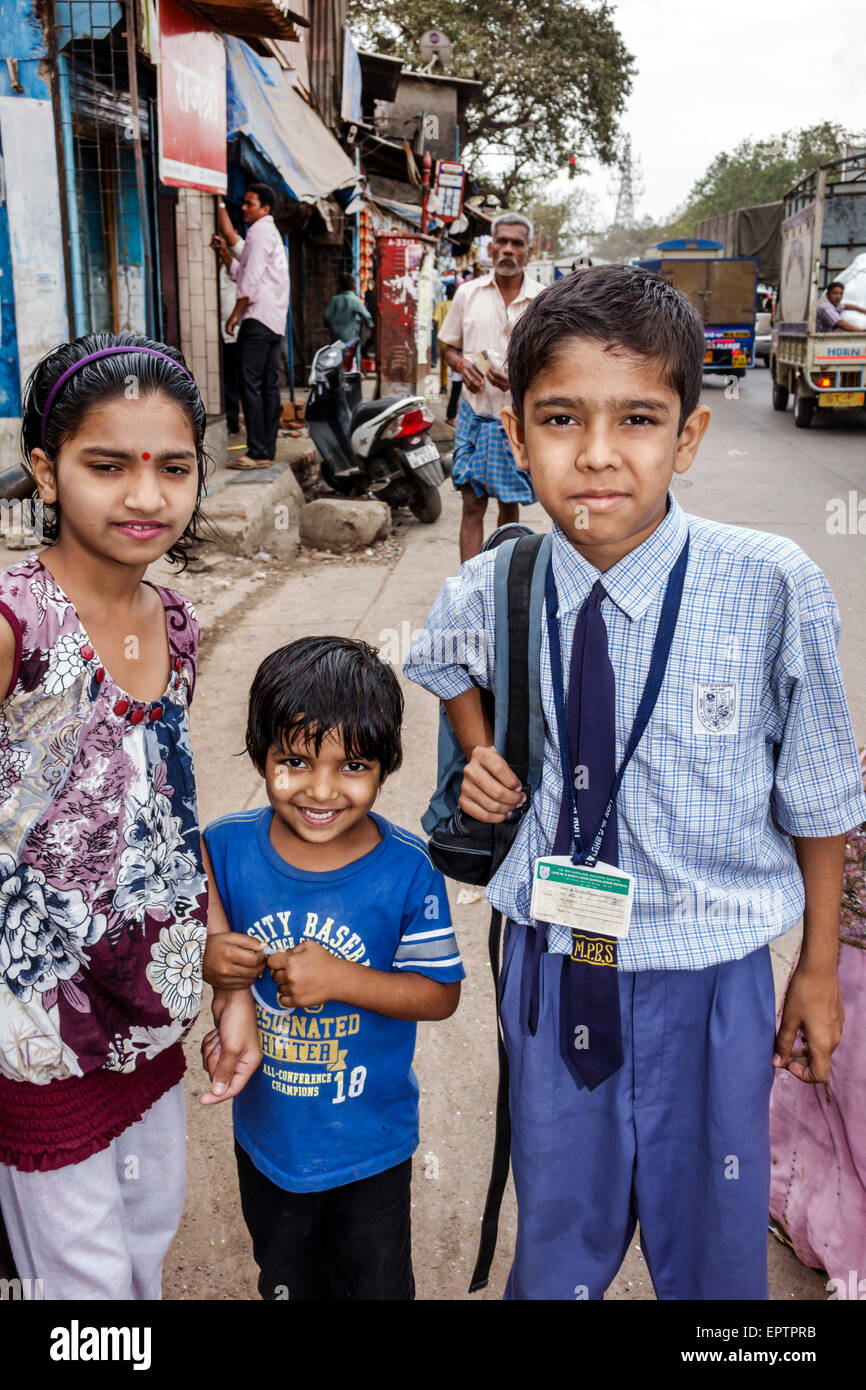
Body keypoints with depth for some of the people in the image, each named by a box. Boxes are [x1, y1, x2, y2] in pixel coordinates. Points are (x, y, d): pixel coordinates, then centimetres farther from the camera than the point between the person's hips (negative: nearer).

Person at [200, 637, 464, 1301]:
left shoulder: (407, 870, -22)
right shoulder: (226, 848, -16)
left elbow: (441, 992, -16)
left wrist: (341, 980, -28)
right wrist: (208, 959, -23)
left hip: (371, 1143, -2)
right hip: (267, 1134, 3)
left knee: (377, 1286, 21)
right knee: (286, 1282, 29)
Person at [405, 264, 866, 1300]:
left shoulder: (773, 589, -19)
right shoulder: (490, 592, -11)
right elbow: (442, 662, 16)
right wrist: (480, 755, -2)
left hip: (708, 981, -2)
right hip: (551, 969, 2)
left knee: (711, 1253, 21)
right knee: (557, 1246, 24)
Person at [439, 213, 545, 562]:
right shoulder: (467, 293, 5)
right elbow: (450, 347, 14)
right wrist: (462, 364, -10)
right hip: (474, 414, 1)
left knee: (509, 505, 11)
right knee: (472, 505, -4)